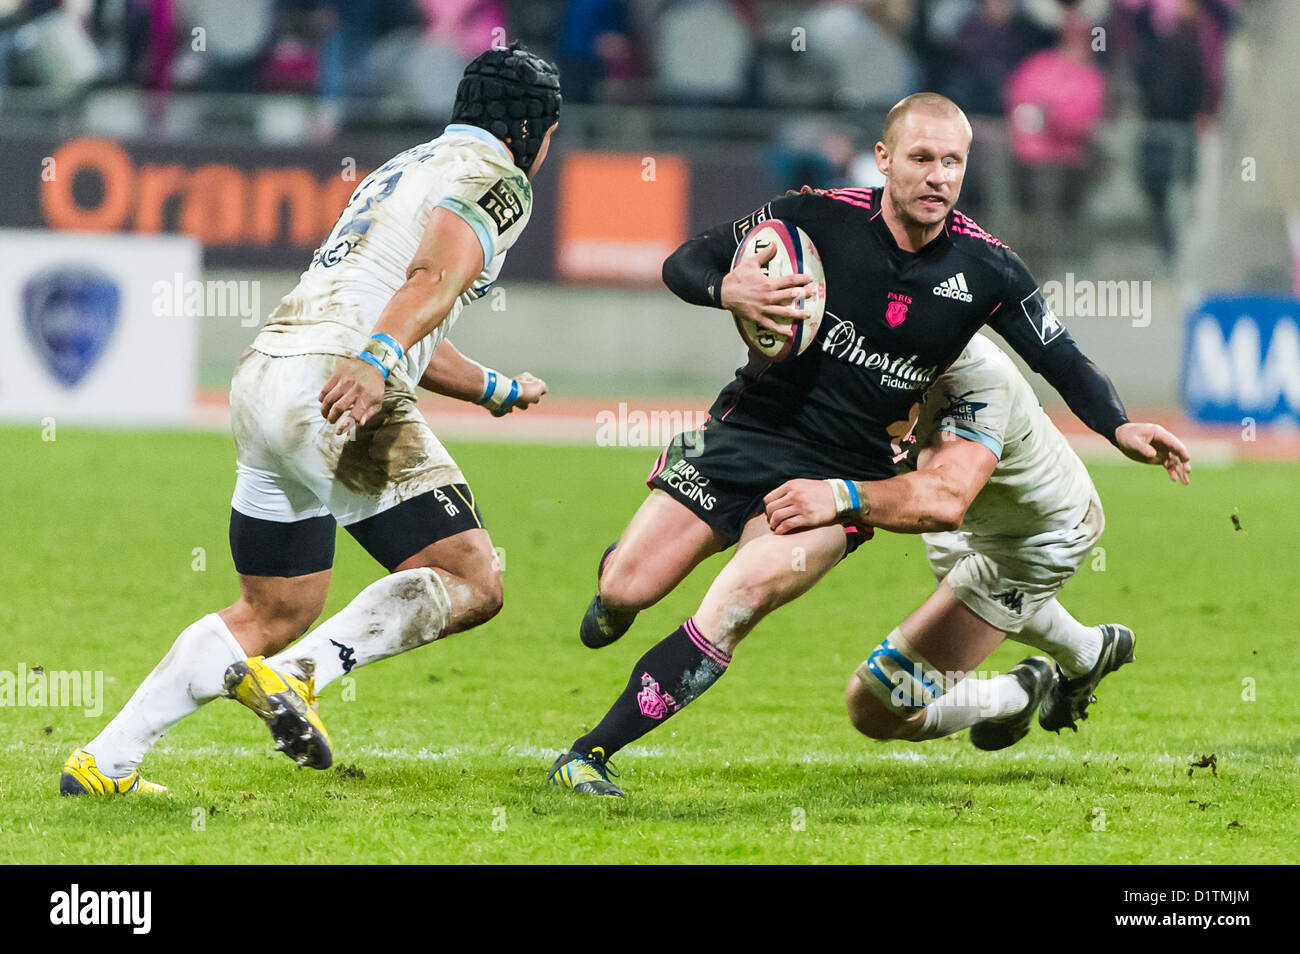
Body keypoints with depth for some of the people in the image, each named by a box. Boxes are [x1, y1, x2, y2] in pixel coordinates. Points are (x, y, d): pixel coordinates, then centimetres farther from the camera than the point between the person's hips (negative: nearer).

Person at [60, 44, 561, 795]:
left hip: (264, 377, 9)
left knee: (275, 615, 18)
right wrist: (377, 360, -34)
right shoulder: (498, 179, 2)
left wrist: (499, 392, 56)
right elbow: (436, 276, -19)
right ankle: (298, 676, -21)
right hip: (336, 386, -9)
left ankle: (106, 761, 13)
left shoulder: (401, 170, 31)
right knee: (473, 585, -7)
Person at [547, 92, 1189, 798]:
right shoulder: (818, 217, -11)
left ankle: (590, 753, -14)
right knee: (627, 586, -5)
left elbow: (1064, 364, 2)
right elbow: (683, 263, -4)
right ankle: (614, 601, 38)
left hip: (845, 474, -1)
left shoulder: (985, 270, -7)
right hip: (747, 430, 1)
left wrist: (1123, 431, -16)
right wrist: (727, 290, -27)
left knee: (739, 600, -23)